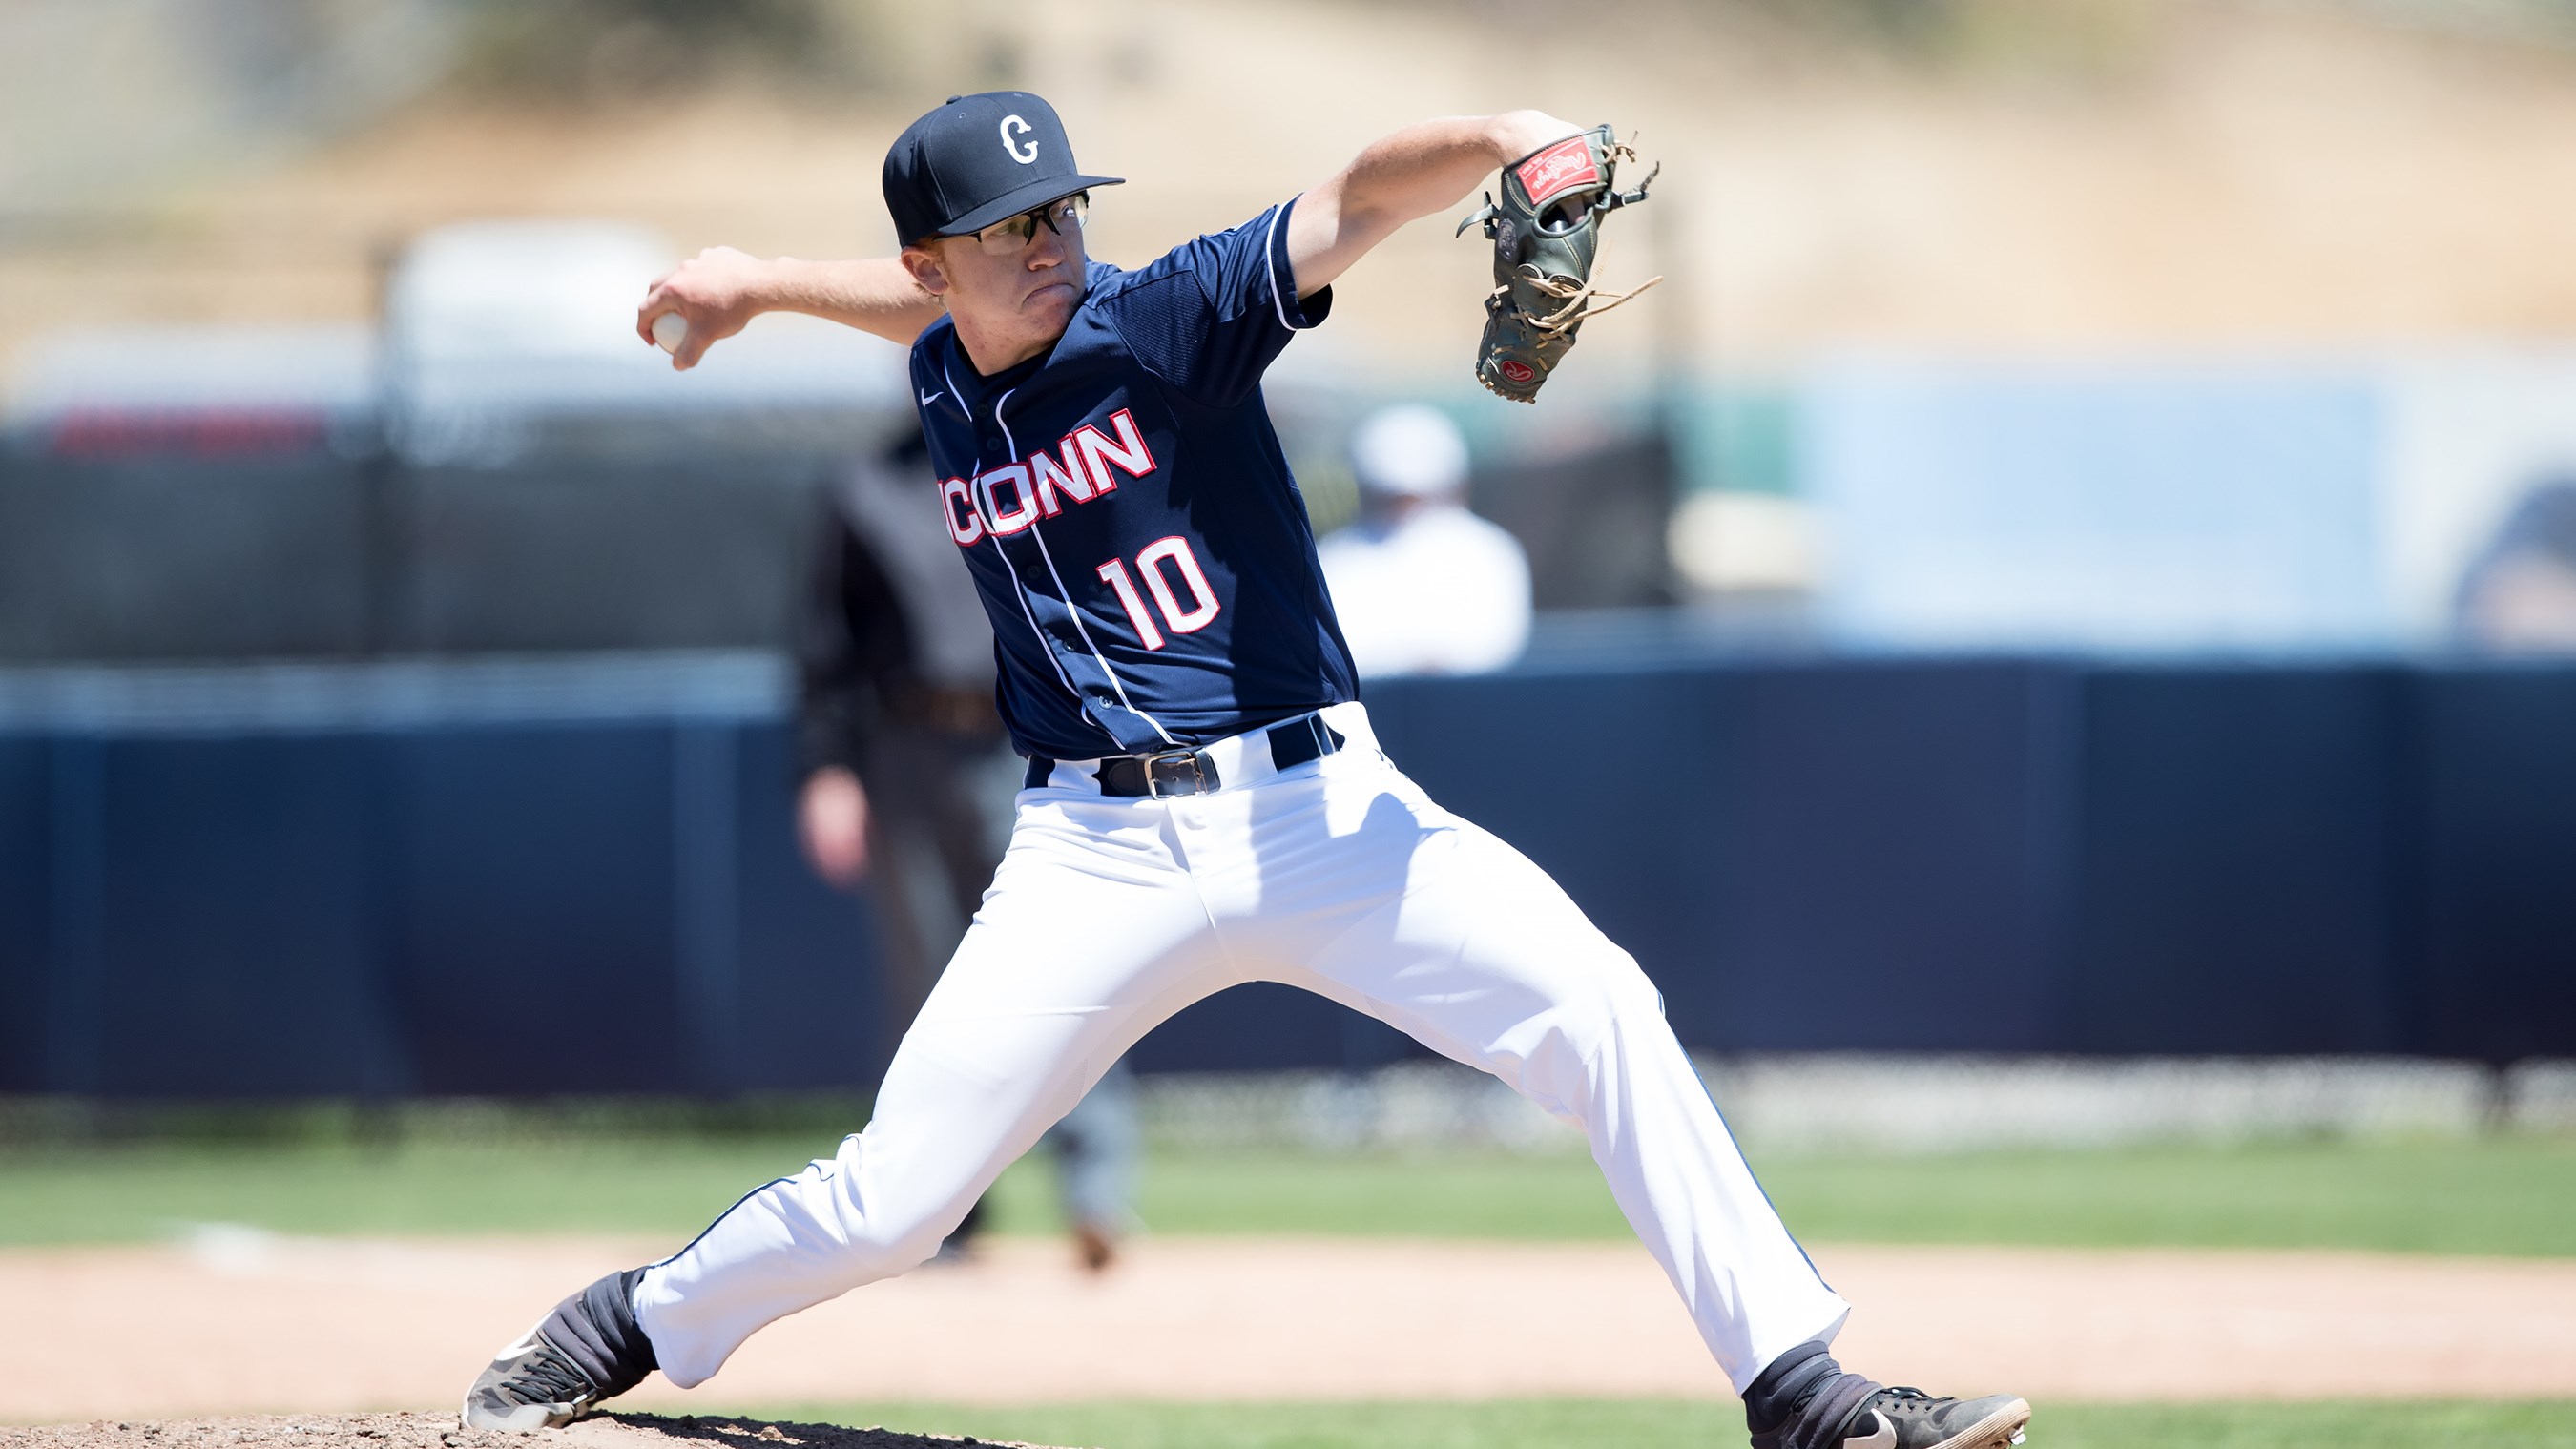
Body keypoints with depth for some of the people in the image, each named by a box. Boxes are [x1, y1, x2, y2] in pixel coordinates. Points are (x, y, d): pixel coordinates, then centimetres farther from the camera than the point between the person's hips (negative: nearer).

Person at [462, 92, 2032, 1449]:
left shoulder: (1168, 320, -6)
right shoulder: (945, 381, 8)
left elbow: (1355, 208, -24)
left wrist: (1493, 139, -43)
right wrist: (766, 284, 40)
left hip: (1313, 810, -3)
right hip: (1099, 853, 3)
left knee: (1599, 1011, -23)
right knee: (888, 1203, -2)